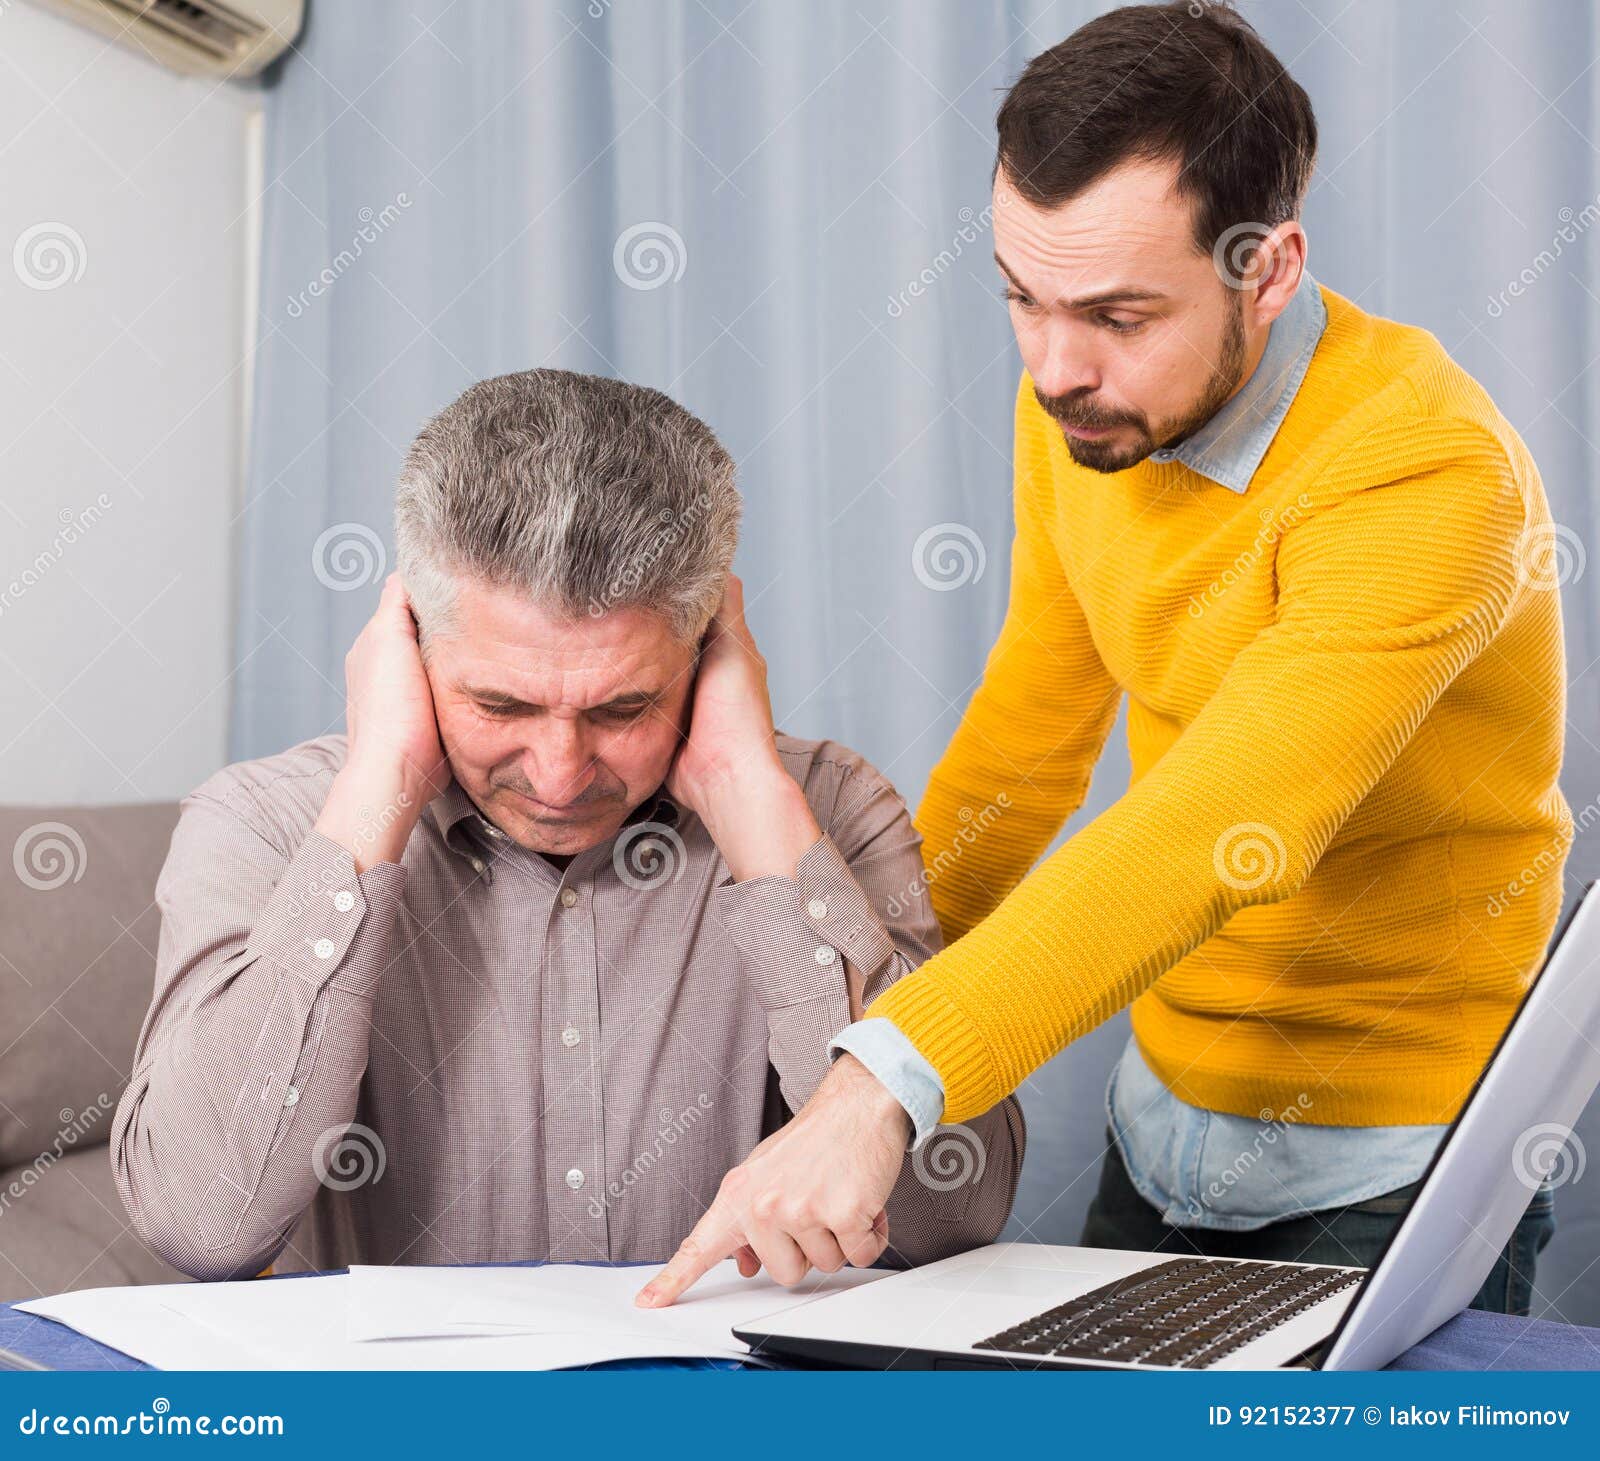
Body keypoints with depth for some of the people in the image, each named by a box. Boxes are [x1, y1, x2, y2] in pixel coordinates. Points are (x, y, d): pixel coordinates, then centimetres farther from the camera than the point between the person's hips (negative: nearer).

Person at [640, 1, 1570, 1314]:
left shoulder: (1427, 476, -27)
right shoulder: (1079, 404, -4)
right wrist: (865, 984, 5)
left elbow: (1216, 839, -39)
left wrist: (885, 1082, -47)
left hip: (1386, 1166, -6)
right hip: (1164, 1108, 6)